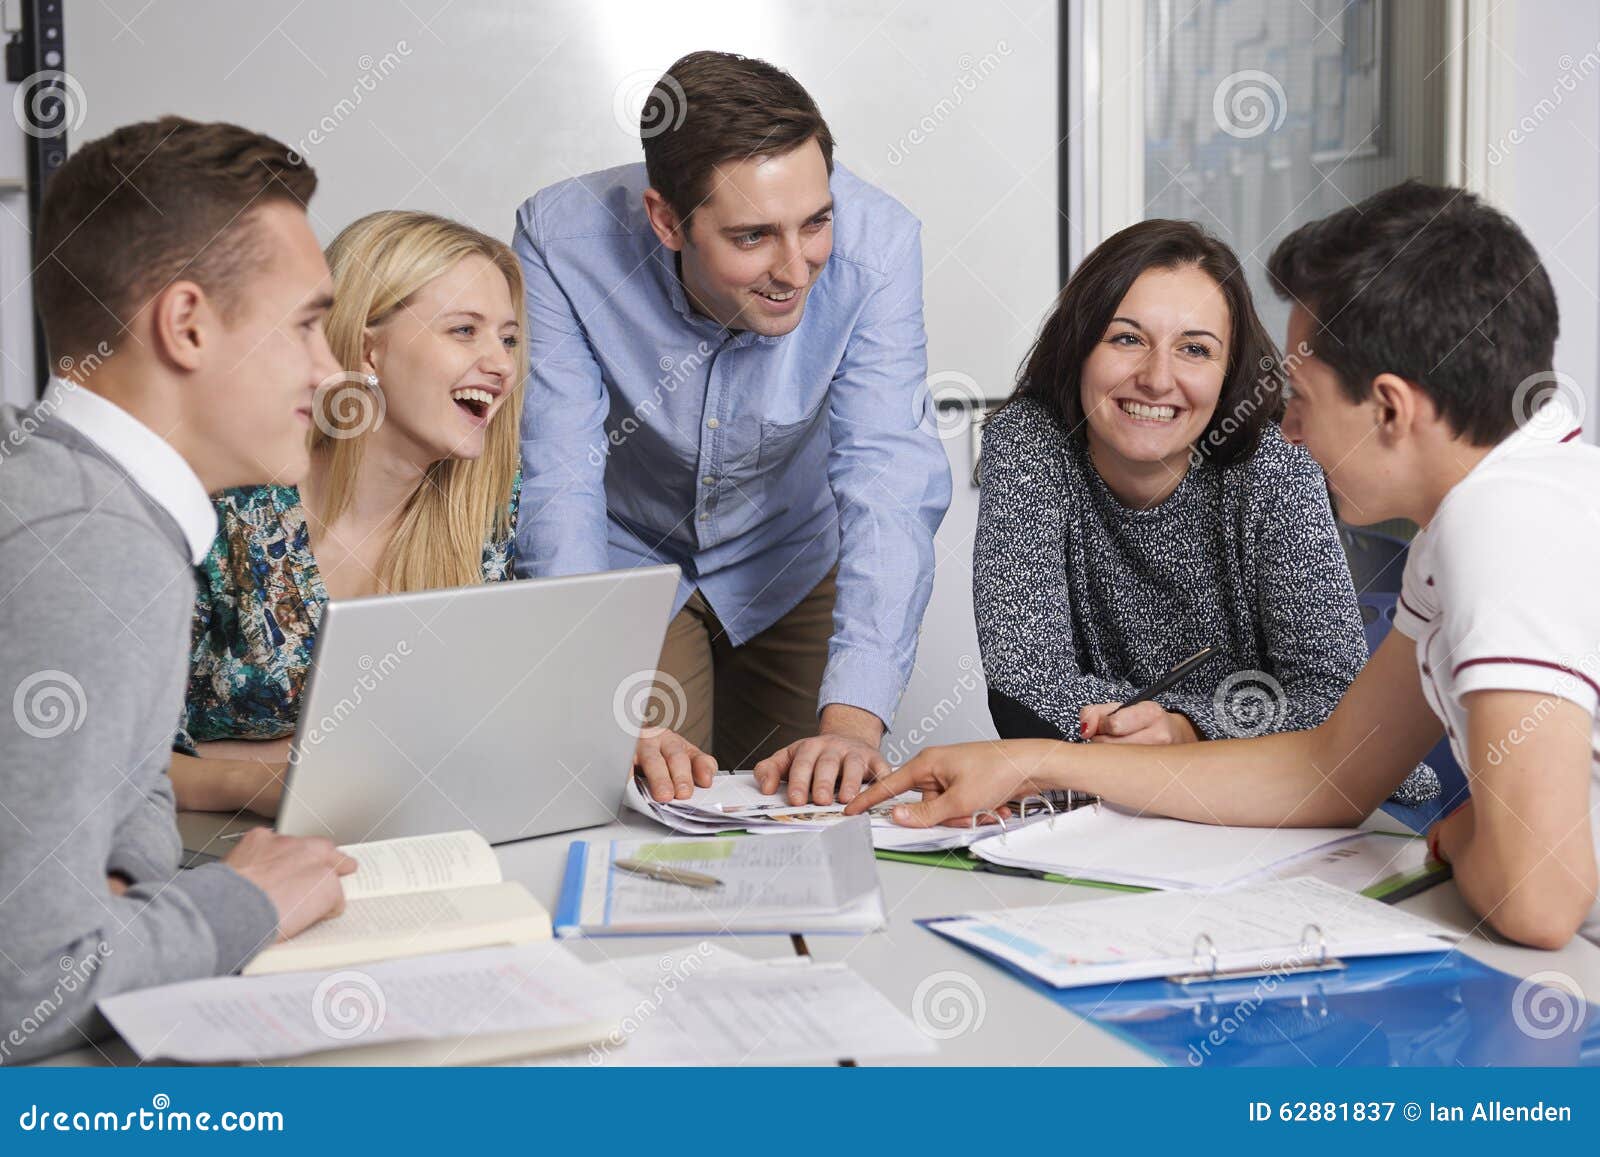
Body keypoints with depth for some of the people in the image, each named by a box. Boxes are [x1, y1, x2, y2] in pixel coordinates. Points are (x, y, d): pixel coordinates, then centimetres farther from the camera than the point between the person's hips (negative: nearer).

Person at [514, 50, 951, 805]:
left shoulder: (872, 241, -29)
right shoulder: (561, 238, -30)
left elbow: (890, 483, -33)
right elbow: (554, 484, -32)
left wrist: (851, 722, -46)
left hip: (793, 566, 2)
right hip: (627, 564, -1)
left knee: (816, 802, 5)